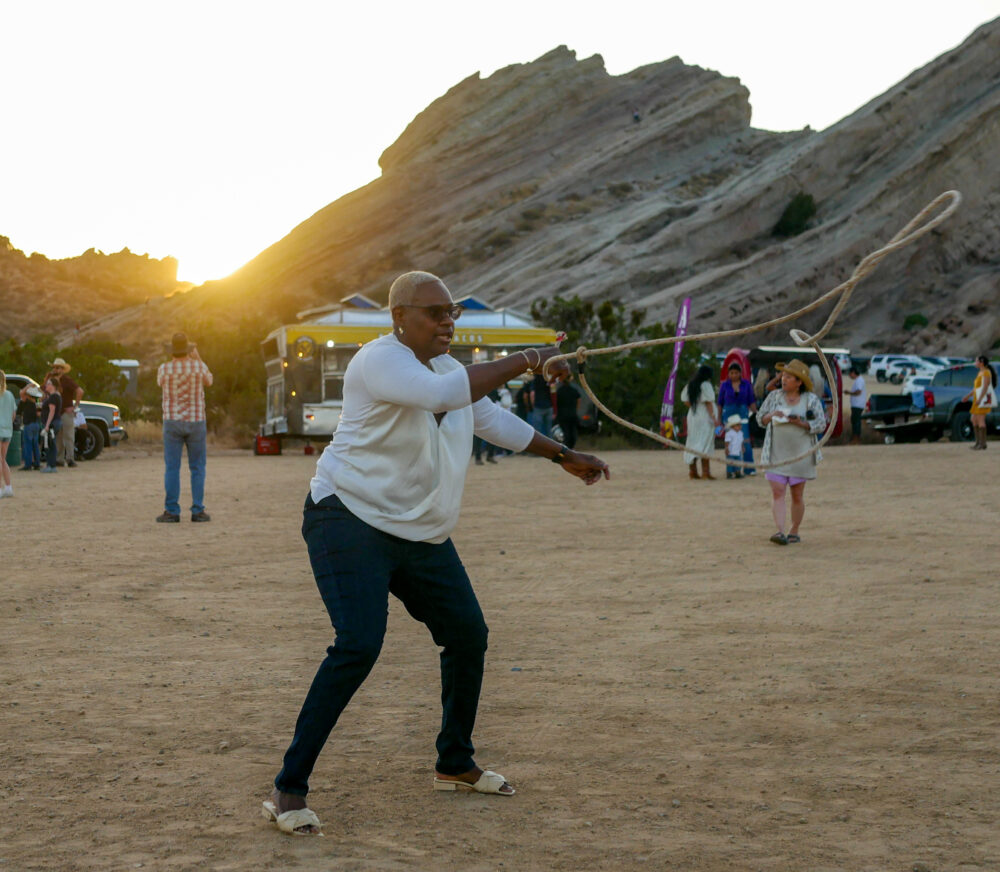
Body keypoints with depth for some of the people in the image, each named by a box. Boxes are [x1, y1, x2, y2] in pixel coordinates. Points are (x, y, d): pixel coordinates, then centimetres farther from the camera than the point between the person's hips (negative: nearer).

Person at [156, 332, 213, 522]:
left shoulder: (164, 368, -7)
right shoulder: (199, 367, -7)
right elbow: (208, 382, 16)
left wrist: (173, 360, 20)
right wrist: (197, 358, 23)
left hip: (172, 422, 0)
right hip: (196, 422, 0)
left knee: (172, 468, 3)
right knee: (197, 468, 7)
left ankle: (172, 512, 0)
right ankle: (197, 511, 3)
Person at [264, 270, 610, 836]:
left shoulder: (446, 365, 11)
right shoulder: (381, 360, -18)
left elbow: (494, 420, 25)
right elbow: (445, 394, -35)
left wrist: (564, 456, 26)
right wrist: (524, 361, -30)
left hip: (422, 535, 9)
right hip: (352, 520, -9)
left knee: (468, 636, 12)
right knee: (358, 647, -23)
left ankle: (455, 765, 31)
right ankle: (289, 790, -16)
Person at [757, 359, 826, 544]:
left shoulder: (811, 400, -1)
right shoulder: (774, 396, 6)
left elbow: (821, 424, -4)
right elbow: (760, 418, 9)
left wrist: (801, 423, -19)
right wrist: (771, 416, -12)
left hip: (800, 455, -1)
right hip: (776, 453, 1)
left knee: (797, 494, 5)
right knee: (777, 492, -10)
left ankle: (794, 531, 18)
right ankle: (780, 531, -15)